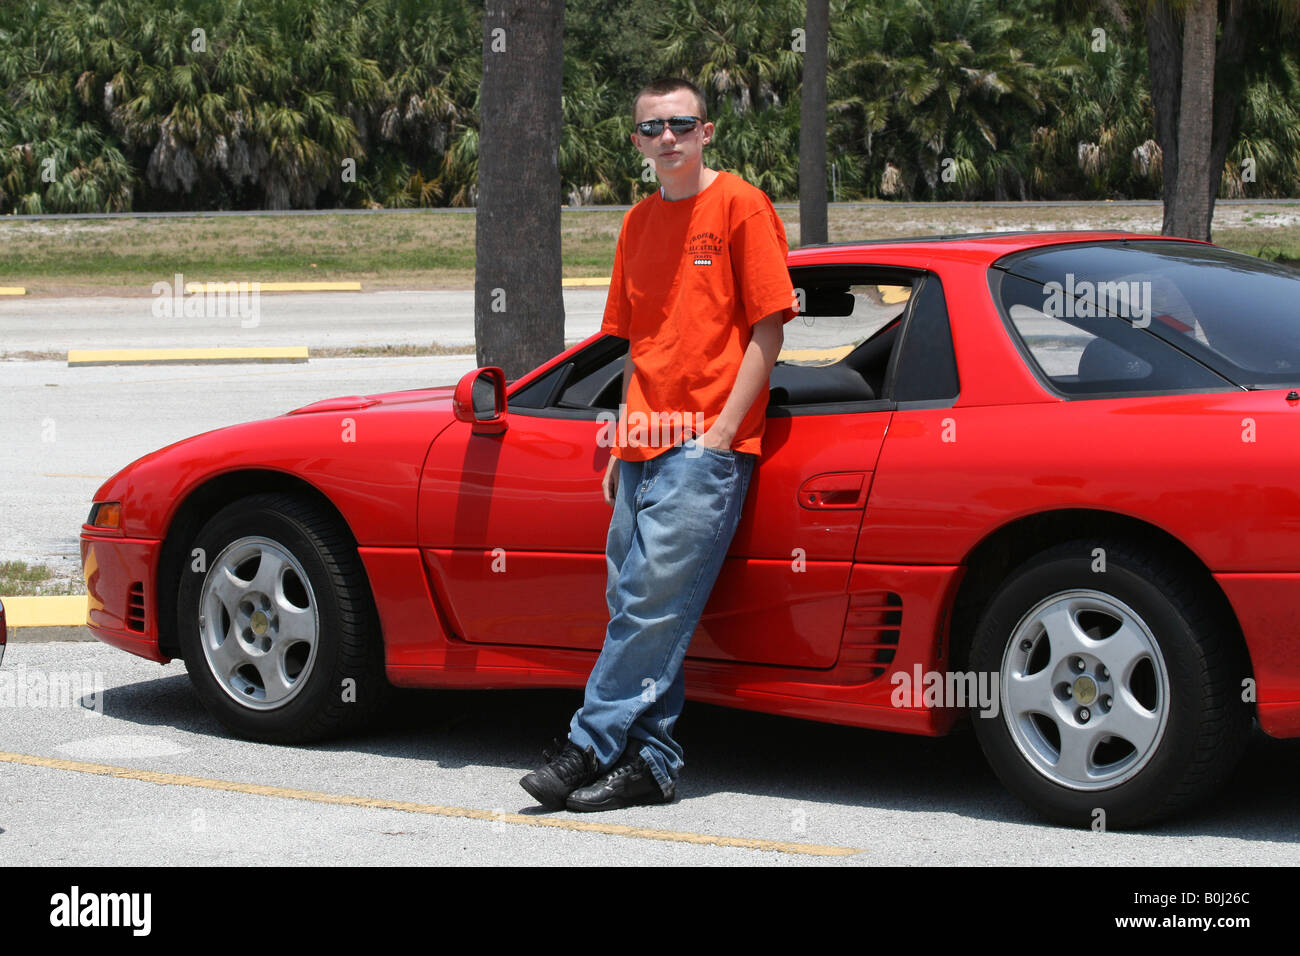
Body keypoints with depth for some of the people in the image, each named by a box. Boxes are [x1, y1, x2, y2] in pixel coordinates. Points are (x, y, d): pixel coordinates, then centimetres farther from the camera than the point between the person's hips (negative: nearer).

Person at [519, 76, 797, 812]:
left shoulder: (738, 205, -2)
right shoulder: (640, 222, 17)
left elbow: (767, 327, -6)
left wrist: (721, 431, -12)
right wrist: (621, 444, 13)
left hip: (705, 448, -7)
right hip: (646, 445, 7)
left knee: (654, 606, -11)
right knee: (634, 608, 4)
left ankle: (589, 747, -7)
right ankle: (651, 762, 8)